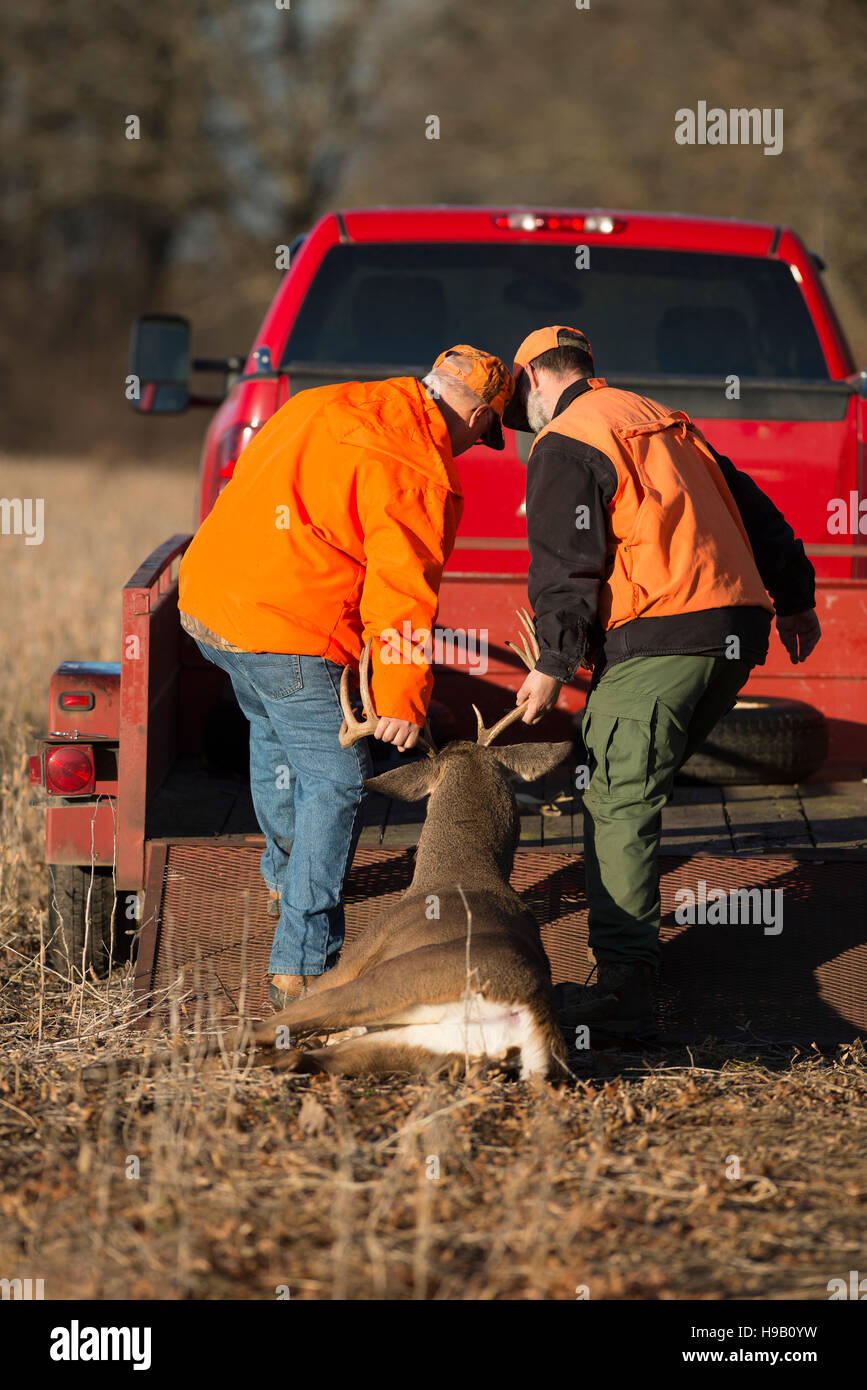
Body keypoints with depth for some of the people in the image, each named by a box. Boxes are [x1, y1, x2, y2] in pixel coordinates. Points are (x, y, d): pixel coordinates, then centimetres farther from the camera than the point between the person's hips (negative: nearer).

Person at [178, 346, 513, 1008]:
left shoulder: (325, 405, 13)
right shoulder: (421, 475, -12)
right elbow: (402, 593, -15)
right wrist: (402, 700, -9)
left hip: (207, 591, 9)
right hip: (286, 628, -9)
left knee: (273, 729, 33)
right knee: (335, 779, -1)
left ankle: (284, 876, 56)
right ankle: (302, 966, -5)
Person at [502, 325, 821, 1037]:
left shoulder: (565, 444, -2)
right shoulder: (667, 422, 24)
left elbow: (566, 567, -11)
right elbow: (754, 510, 27)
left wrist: (552, 666, -4)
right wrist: (794, 598, 36)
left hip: (657, 639, -8)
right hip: (737, 631, 8)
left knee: (618, 806, -7)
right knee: (635, 789, 20)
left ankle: (626, 987, -14)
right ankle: (633, 935, 25)